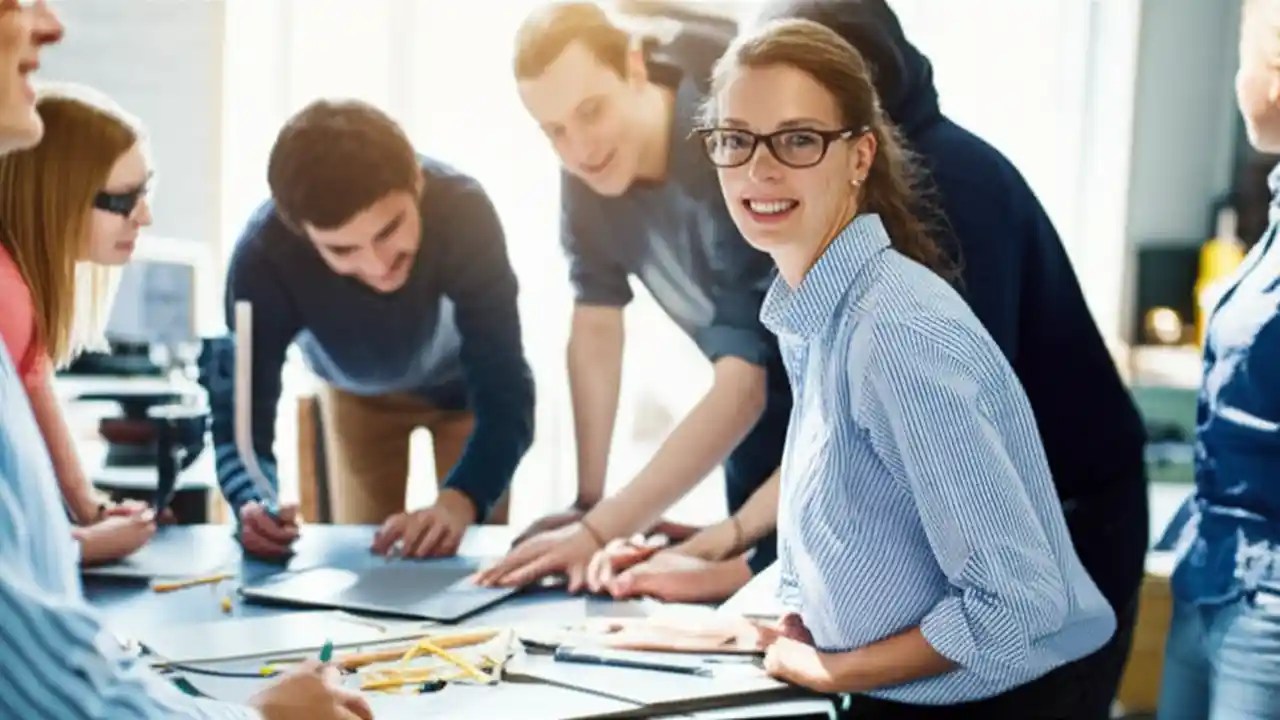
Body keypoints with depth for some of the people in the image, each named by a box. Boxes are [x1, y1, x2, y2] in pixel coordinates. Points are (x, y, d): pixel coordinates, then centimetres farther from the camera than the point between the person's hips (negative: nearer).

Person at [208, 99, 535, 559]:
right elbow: (238, 411, -36)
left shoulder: (462, 211, -42)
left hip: (466, 382, -1)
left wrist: (458, 503, -61)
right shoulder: (263, 254, -38)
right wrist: (253, 504, -58)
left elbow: (505, 396, -43)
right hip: (356, 392, 1)